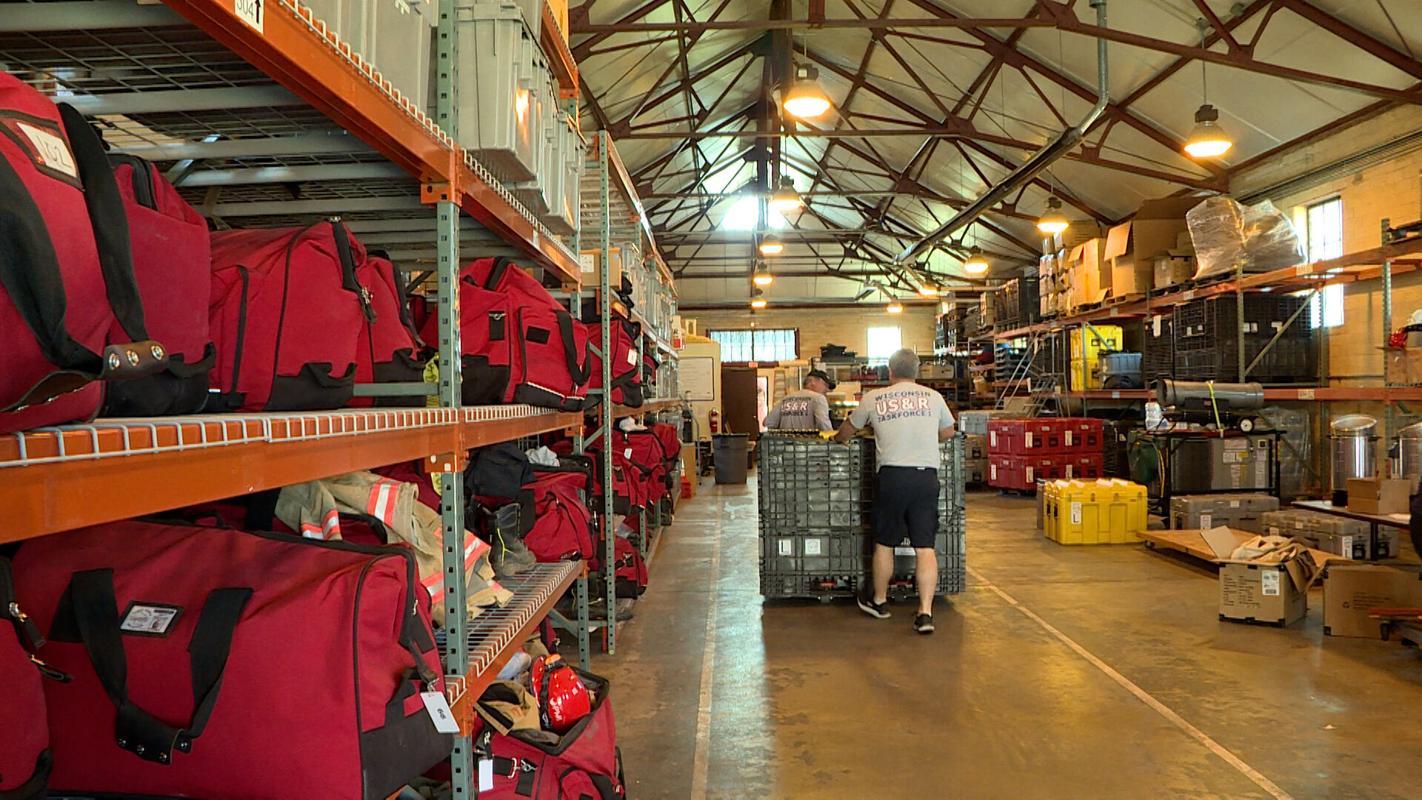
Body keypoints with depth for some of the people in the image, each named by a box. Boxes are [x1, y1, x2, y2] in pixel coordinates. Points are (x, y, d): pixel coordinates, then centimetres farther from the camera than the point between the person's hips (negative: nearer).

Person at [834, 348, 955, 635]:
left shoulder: (874, 398, 6)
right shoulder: (933, 397, 9)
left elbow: (847, 431, 21)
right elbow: (947, 432, 25)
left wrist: (836, 439, 43)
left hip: (892, 475, -1)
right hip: (927, 476, 1)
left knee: (883, 544, 14)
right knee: (925, 547, 2)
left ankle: (879, 601, 29)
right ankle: (926, 612, -1)